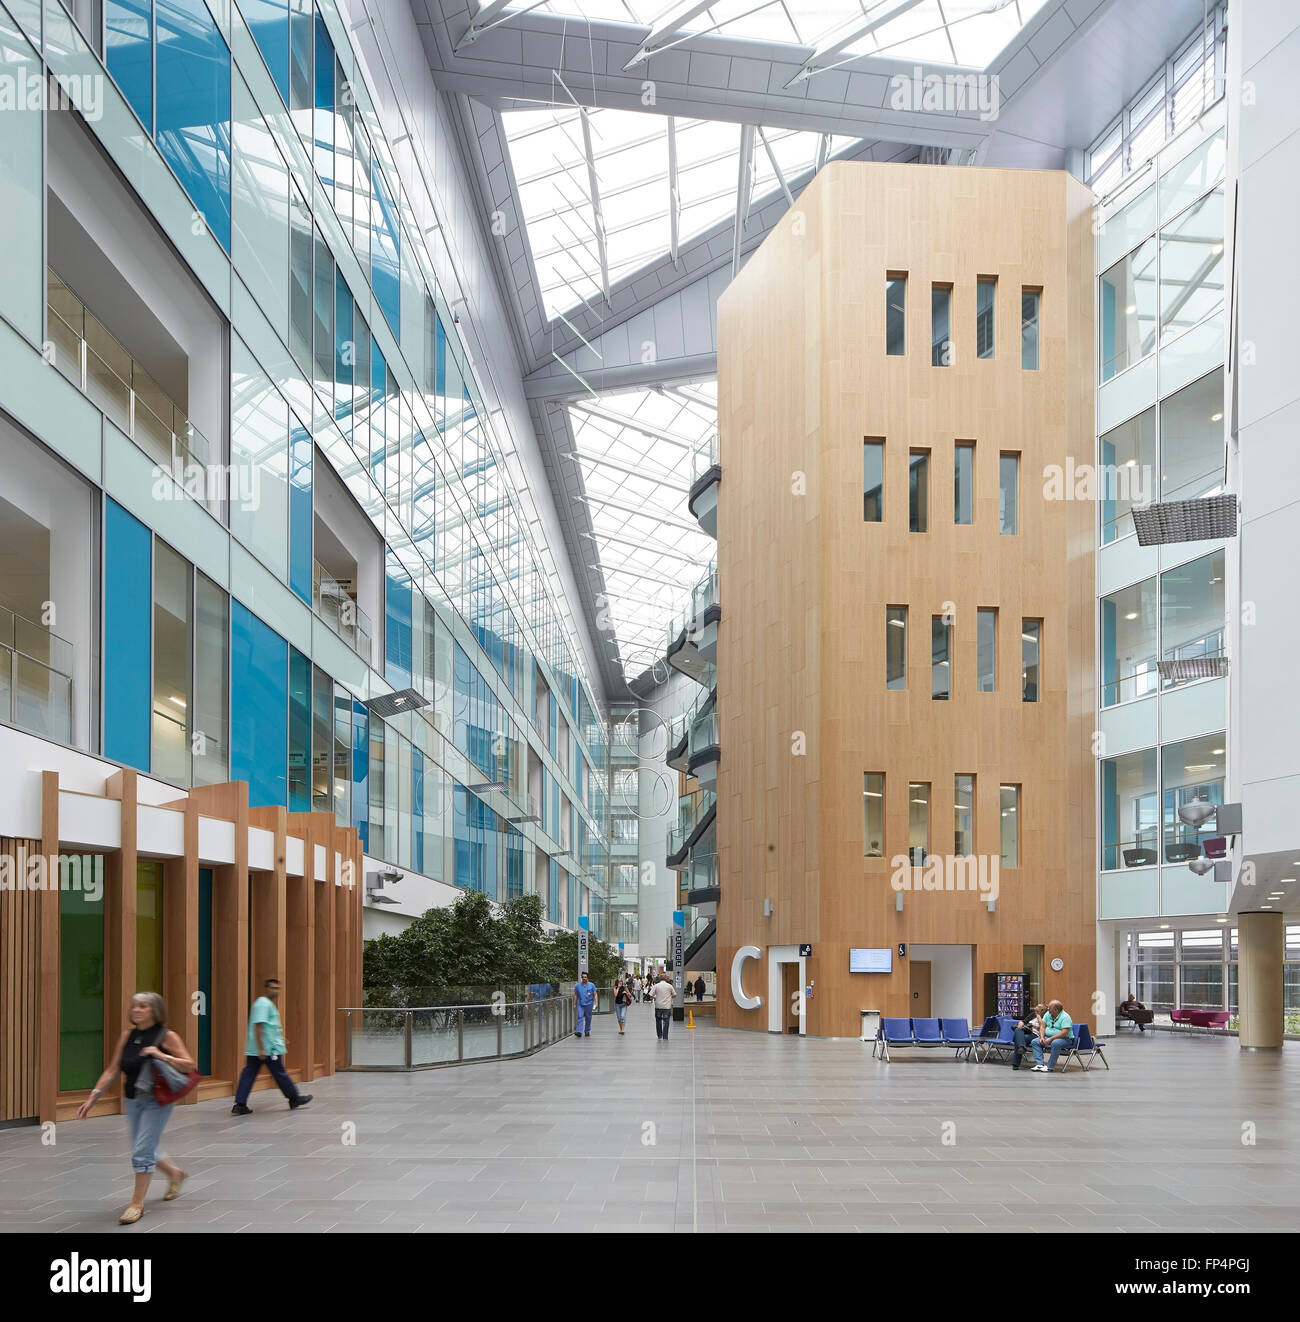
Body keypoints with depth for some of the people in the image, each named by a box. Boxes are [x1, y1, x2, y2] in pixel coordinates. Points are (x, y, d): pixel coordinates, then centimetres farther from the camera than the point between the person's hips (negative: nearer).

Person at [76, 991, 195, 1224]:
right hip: (133, 1100, 6)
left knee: (142, 1151, -9)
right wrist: (92, 1098, 0)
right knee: (145, 1151, 17)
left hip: (156, 1102, -6)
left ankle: (137, 1203, 6)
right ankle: (175, 1173, 43)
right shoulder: (127, 1035, 3)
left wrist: (161, 1056, -24)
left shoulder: (167, 1036, -11)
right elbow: (112, 1070, 5)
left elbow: (189, 1065, -12)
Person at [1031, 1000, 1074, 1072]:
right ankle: (1039, 1064, -18)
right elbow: (1043, 1026, 9)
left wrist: (1051, 1039, -27)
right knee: (1035, 1041, -11)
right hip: (1048, 1037, 7)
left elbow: (1064, 1033, -24)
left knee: (1055, 1043, -39)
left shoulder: (1065, 1017, -15)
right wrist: (1042, 1037, -10)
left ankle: (1049, 1067, -29)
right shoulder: (1048, 1014, 8)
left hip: (1064, 1039, -7)